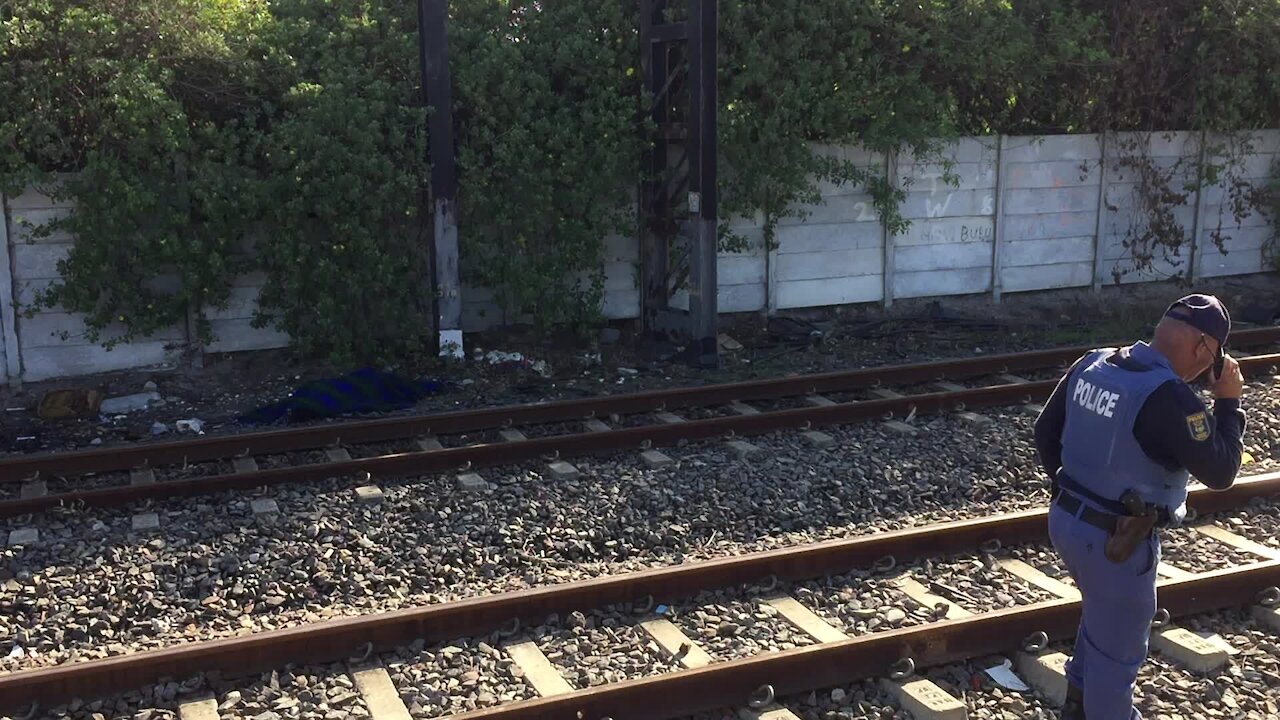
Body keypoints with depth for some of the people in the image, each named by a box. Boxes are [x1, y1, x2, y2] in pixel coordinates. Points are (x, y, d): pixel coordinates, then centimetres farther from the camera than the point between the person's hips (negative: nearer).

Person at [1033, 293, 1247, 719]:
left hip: (1066, 520, 9)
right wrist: (1228, 401, -7)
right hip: (1117, 541, -9)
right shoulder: (1169, 396, -25)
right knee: (1118, 645, 13)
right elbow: (1220, 473, -17)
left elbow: (1045, 431, 8)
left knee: (1102, 615, 32)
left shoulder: (1092, 364, -1)